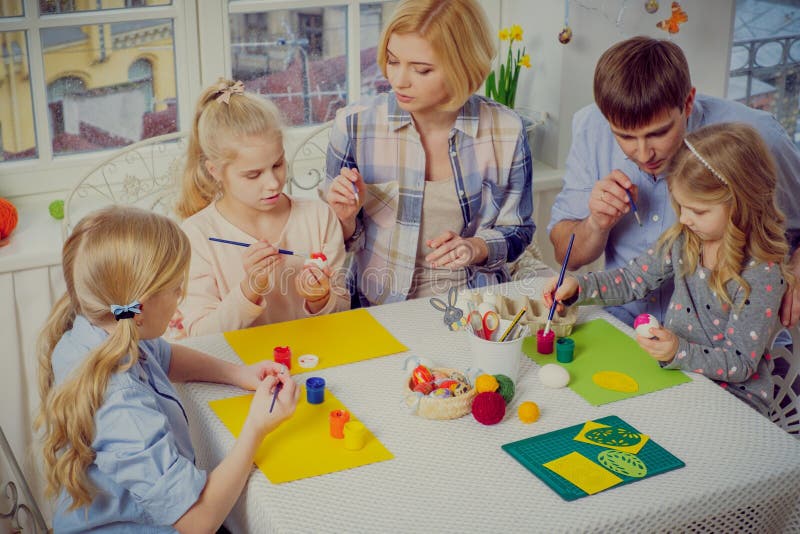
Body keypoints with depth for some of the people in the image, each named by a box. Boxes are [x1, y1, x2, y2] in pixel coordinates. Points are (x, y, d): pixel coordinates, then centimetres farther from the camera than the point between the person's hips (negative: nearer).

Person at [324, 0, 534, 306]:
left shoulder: (506, 131, -3)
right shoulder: (354, 125, -4)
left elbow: (517, 232, 11)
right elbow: (344, 241, 9)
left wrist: (475, 247, -8)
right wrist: (346, 220, -13)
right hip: (382, 306, 0)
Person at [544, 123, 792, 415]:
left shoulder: (762, 274, -20)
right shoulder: (684, 239, -1)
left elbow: (740, 363, -19)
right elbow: (634, 279, 12)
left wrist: (679, 352, -33)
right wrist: (577, 287, -2)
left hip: (731, 398, -6)